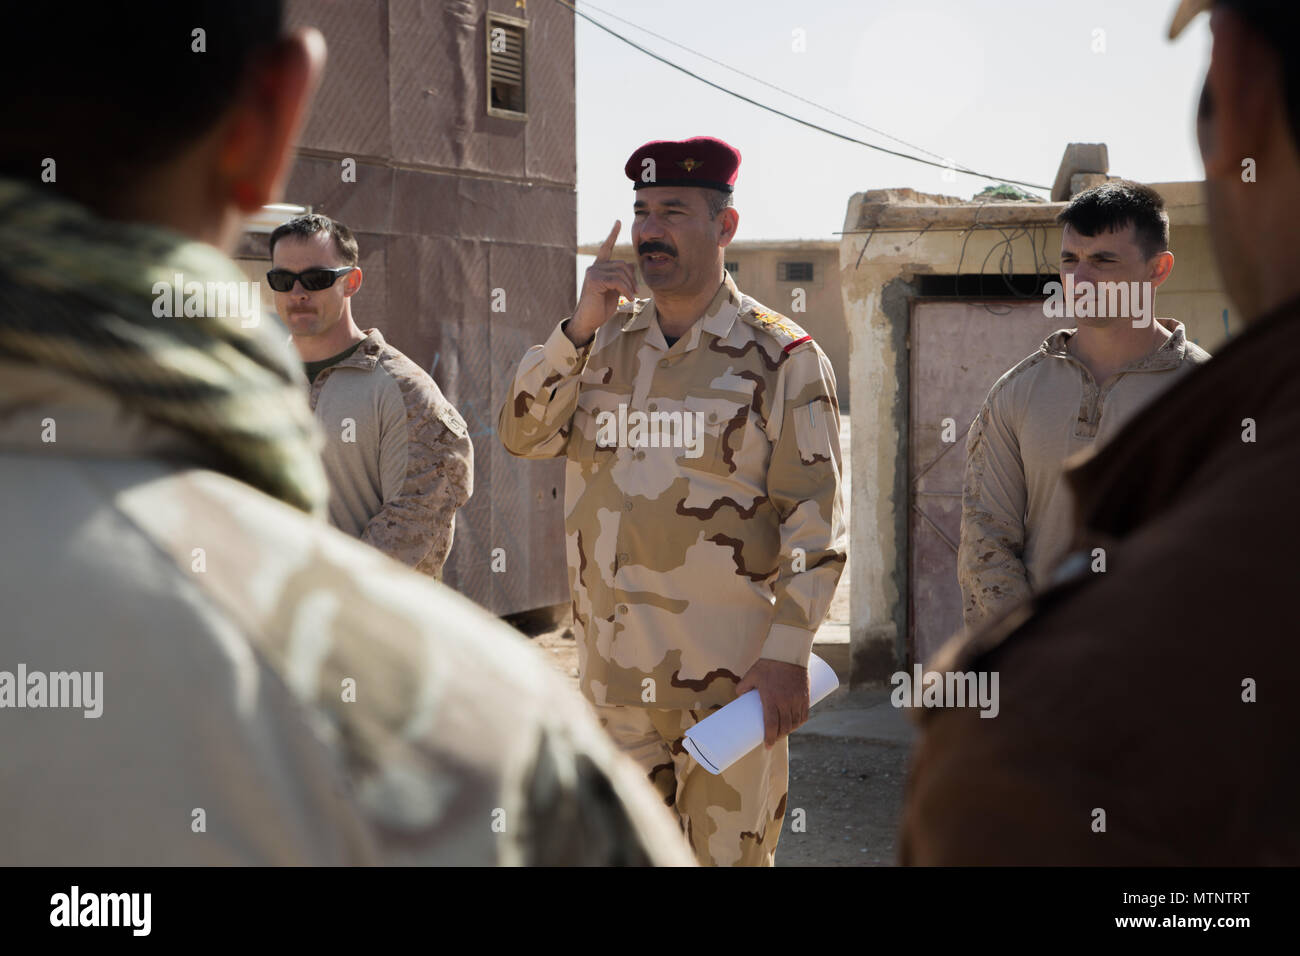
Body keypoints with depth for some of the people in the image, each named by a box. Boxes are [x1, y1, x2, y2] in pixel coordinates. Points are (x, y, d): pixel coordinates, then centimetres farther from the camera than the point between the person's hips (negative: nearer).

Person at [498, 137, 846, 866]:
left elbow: (815, 519, -7)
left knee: (731, 850, 4)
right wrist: (580, 327, -9)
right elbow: (524, 435, 2)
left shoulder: (783, 357, -4)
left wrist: (787, 654, -14)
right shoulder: (604, 341, 11)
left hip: (733, 675, -4)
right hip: (614, 671, 4)